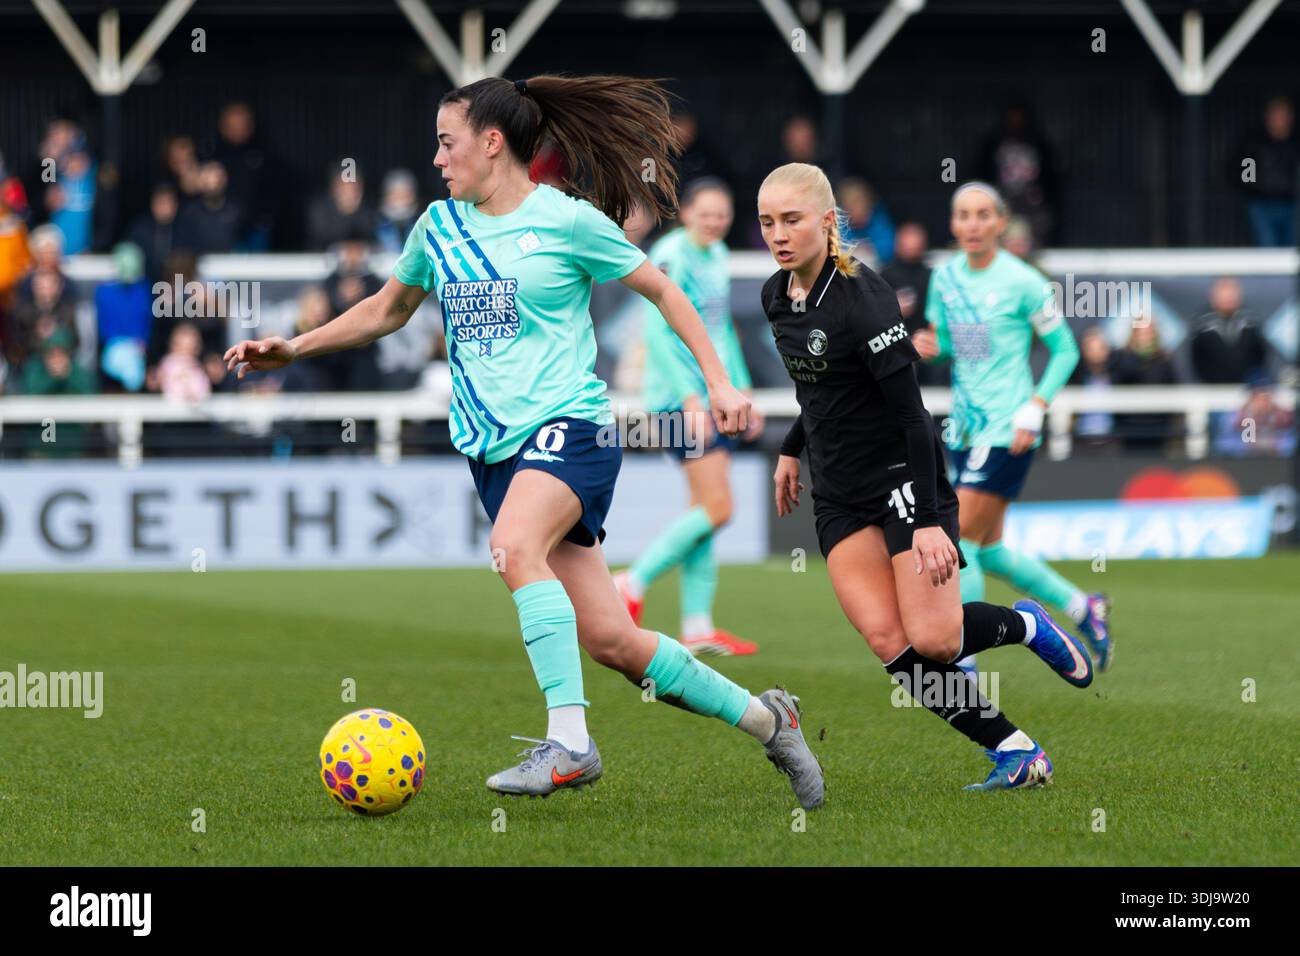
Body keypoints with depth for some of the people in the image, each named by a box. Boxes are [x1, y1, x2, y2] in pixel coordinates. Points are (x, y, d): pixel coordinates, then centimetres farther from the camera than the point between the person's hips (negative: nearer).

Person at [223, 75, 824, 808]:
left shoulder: (567, 220, -4)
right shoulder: (439, 226, 12)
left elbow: (662, 291, 5)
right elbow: (386, 311, 27)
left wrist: (719, 383, 0)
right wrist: (293, 349, 20)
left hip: (570, 424, -5)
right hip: (494, 446, 5)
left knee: (515, 547, -35)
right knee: (609, 641, -2)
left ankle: (569, 740, -33)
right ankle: (765, 719, 14)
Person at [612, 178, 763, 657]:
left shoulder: (717, 255, 13)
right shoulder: (671, 256, -13)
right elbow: (657, 333, -19)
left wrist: (742, 392, 20)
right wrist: (690, 397, -24)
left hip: (715, 397, 8)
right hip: (679, 397, -8)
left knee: (704, 509, 7)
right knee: (717, 509, -12)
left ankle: (698, 627, 10)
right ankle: (632, 583, -1)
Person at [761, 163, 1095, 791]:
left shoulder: (863, 297, -21)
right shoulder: (777, 296, 3)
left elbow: (909, 410, -22)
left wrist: (928, 520, -26)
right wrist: (792, 451, 28)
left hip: (903, 477, -7)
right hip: (837, 492, 7)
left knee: (932, 642, -15)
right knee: (889, 643, -10)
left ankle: (1025, 624, 18)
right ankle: (1014, 751, -3)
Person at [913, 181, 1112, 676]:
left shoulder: (1022, 282, -10)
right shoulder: (945, 278, 6)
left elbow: (1065, 349, -4)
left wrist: (1035, 407, -14)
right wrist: (929, 347, -4)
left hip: (1007, 429, -7)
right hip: (965, 428, 7)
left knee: (960, 539, -12)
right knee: (987, 549, 12)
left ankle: (960, 661, -5)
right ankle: (1083, 608, 30)